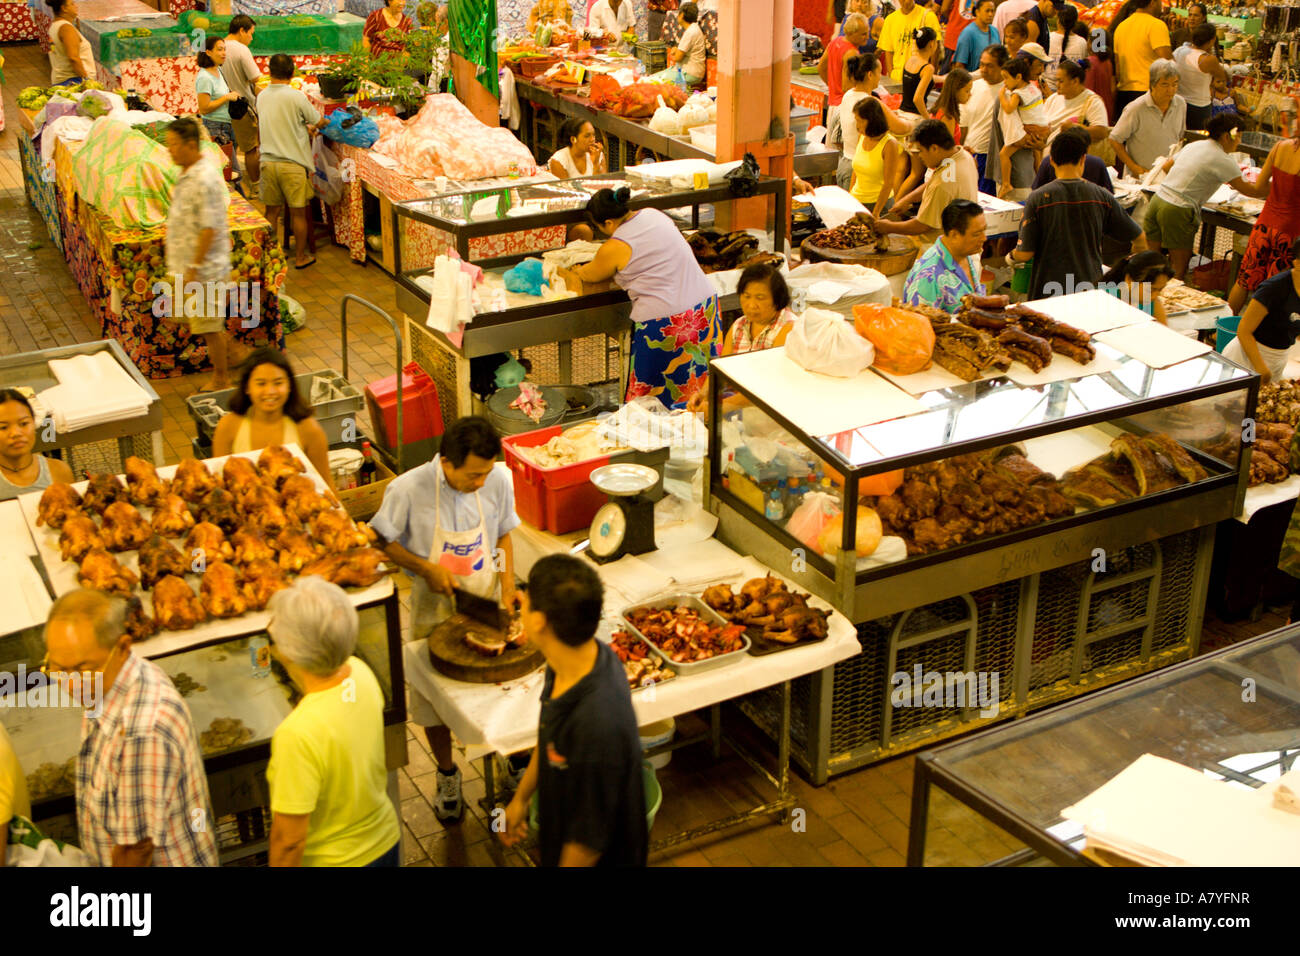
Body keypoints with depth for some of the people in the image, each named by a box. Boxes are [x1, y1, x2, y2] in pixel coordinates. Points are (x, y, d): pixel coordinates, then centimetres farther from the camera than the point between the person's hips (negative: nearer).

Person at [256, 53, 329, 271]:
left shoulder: (262, 96, 5)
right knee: (298, 213, 6)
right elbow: (319, 123, -3)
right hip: (293, 162, -5)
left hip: (268, 161, 5)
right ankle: (300, 257, 14)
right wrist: (313, 125, 20)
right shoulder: (296, 96, -13)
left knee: (272, 212, 13)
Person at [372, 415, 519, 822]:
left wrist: (508, 587, -7)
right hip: (435, 606, -1)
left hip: (486, 602, 2)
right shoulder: (409, 489, -24)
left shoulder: (497, 480, -15)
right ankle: (447, 773, 35)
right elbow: (383, 540, -9)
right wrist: (426, 569, -20)